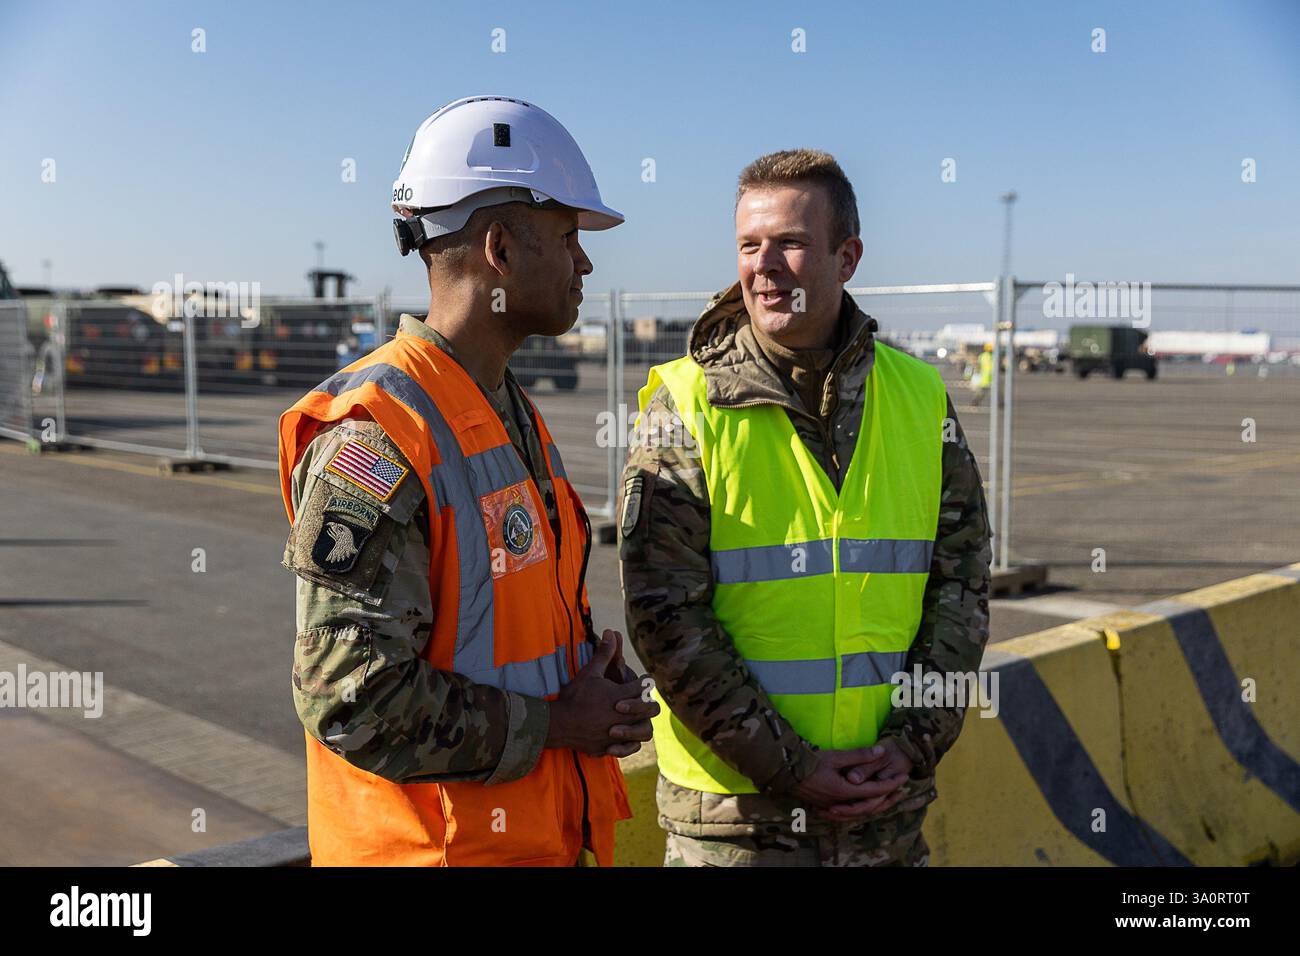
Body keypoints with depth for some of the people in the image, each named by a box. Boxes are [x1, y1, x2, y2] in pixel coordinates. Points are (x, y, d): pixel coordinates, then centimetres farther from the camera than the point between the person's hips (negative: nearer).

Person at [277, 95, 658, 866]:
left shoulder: (517, 417, 9)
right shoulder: (373, 435, -20)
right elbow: (354, 699, -25)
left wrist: (604, 680, 1)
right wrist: (555, 724, -15)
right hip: (435, 841, -8)